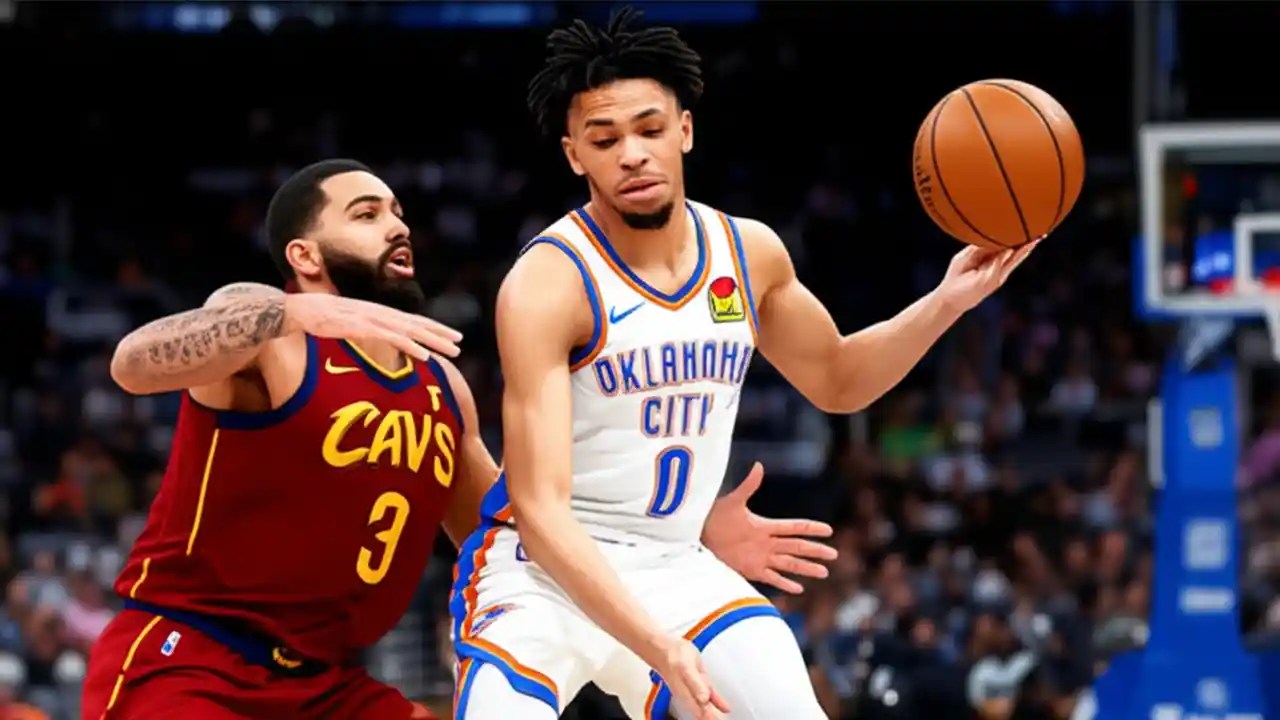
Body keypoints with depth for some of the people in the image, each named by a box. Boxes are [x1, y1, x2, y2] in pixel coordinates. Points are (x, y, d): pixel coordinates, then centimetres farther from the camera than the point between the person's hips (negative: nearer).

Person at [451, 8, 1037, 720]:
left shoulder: (750, 252, 1)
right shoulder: (547, 284, -20)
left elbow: (837, 380, 21)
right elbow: (540, 507, -26)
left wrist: (949, 301, 4)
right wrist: (658, 647, -37)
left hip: (676, 570, 5)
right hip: (546, 573, -5)